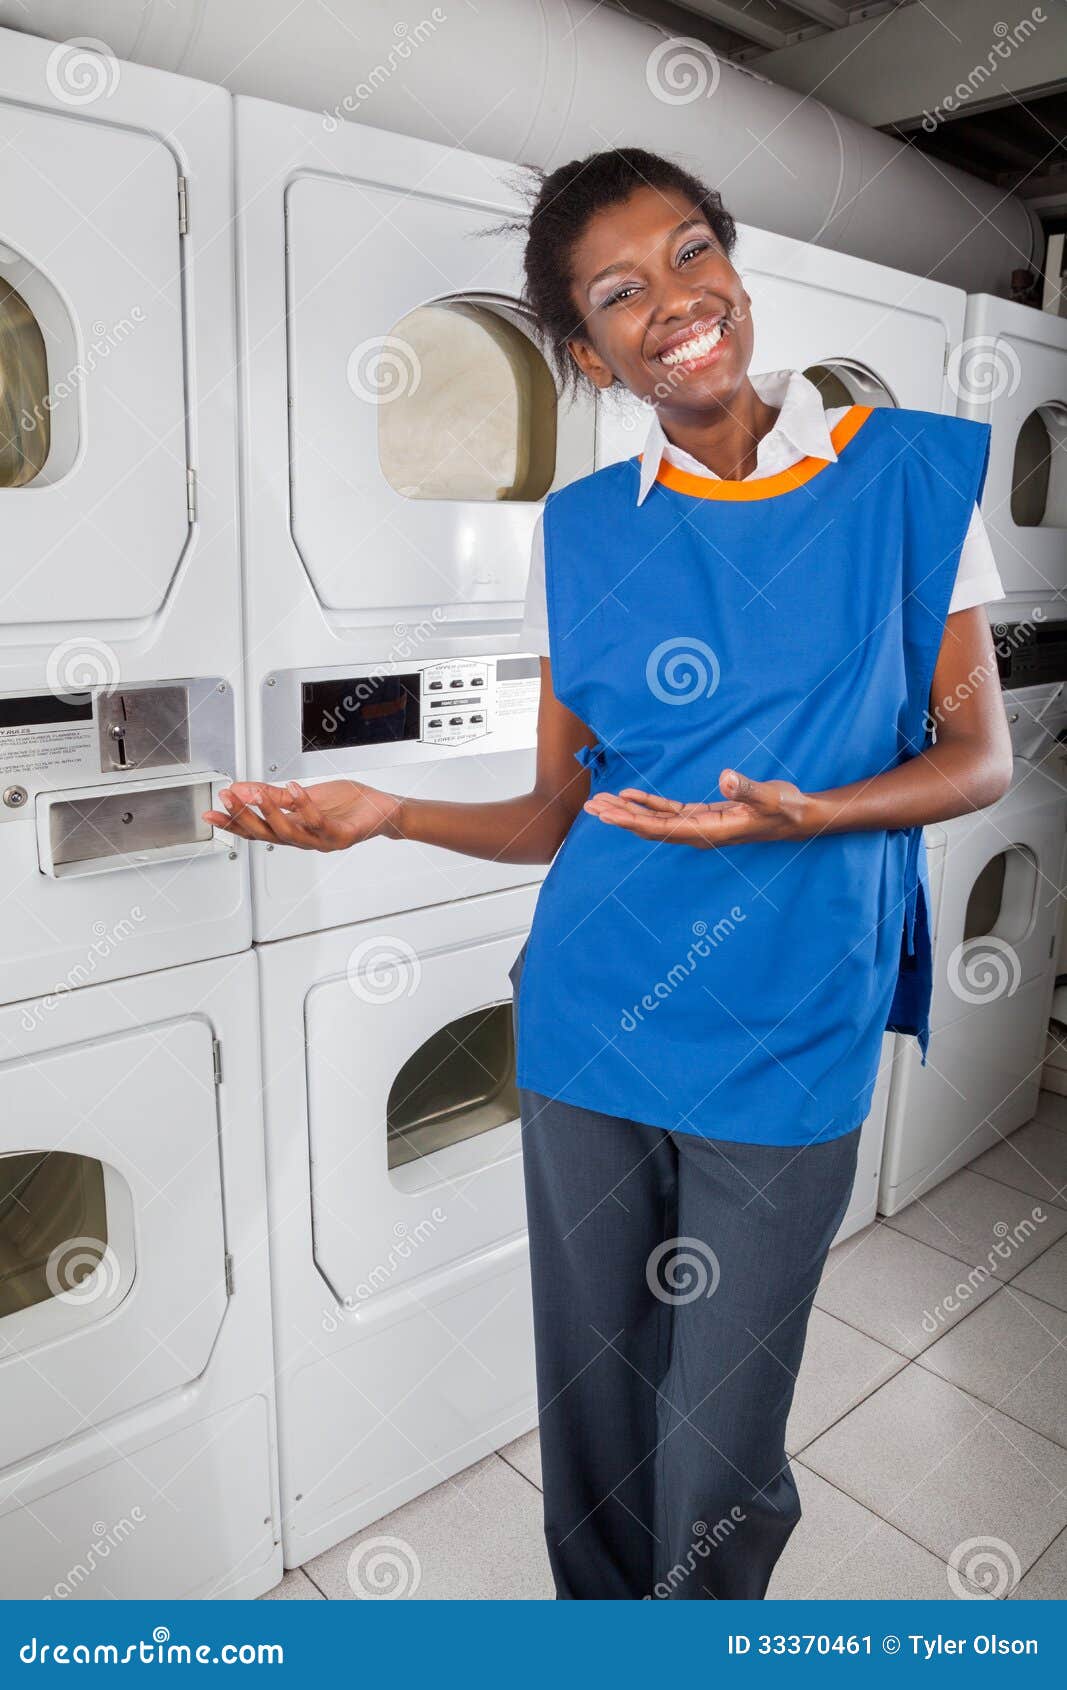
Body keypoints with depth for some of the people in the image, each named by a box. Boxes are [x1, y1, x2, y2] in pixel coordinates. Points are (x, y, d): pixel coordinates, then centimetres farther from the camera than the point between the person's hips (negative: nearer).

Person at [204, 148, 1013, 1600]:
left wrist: (799, 813, -18)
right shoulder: (581, 534, 5)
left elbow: (980, 756, 1)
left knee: (713, 1479, 8)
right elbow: (558, 813, 7)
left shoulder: (912, 472, 1)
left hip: (787, 1044, -1)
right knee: (592, 1442, 17)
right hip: (587, 1029, 2)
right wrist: (388, 813, -9)